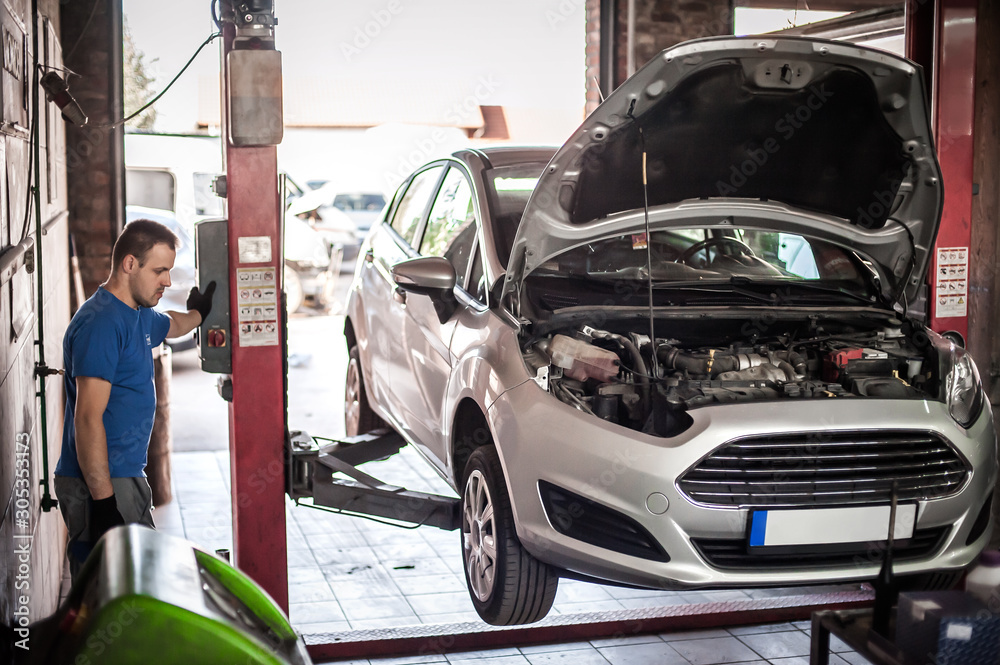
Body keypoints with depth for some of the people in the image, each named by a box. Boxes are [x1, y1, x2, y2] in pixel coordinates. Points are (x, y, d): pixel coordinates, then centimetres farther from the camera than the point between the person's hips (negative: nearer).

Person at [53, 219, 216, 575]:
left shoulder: (140, 316, 13)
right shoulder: (100, 323, -18)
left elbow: (172, 325, 41)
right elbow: (88, 419, -24)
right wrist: (103, 502, -26)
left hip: (127, 477, 10)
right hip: (100, 484, -10)